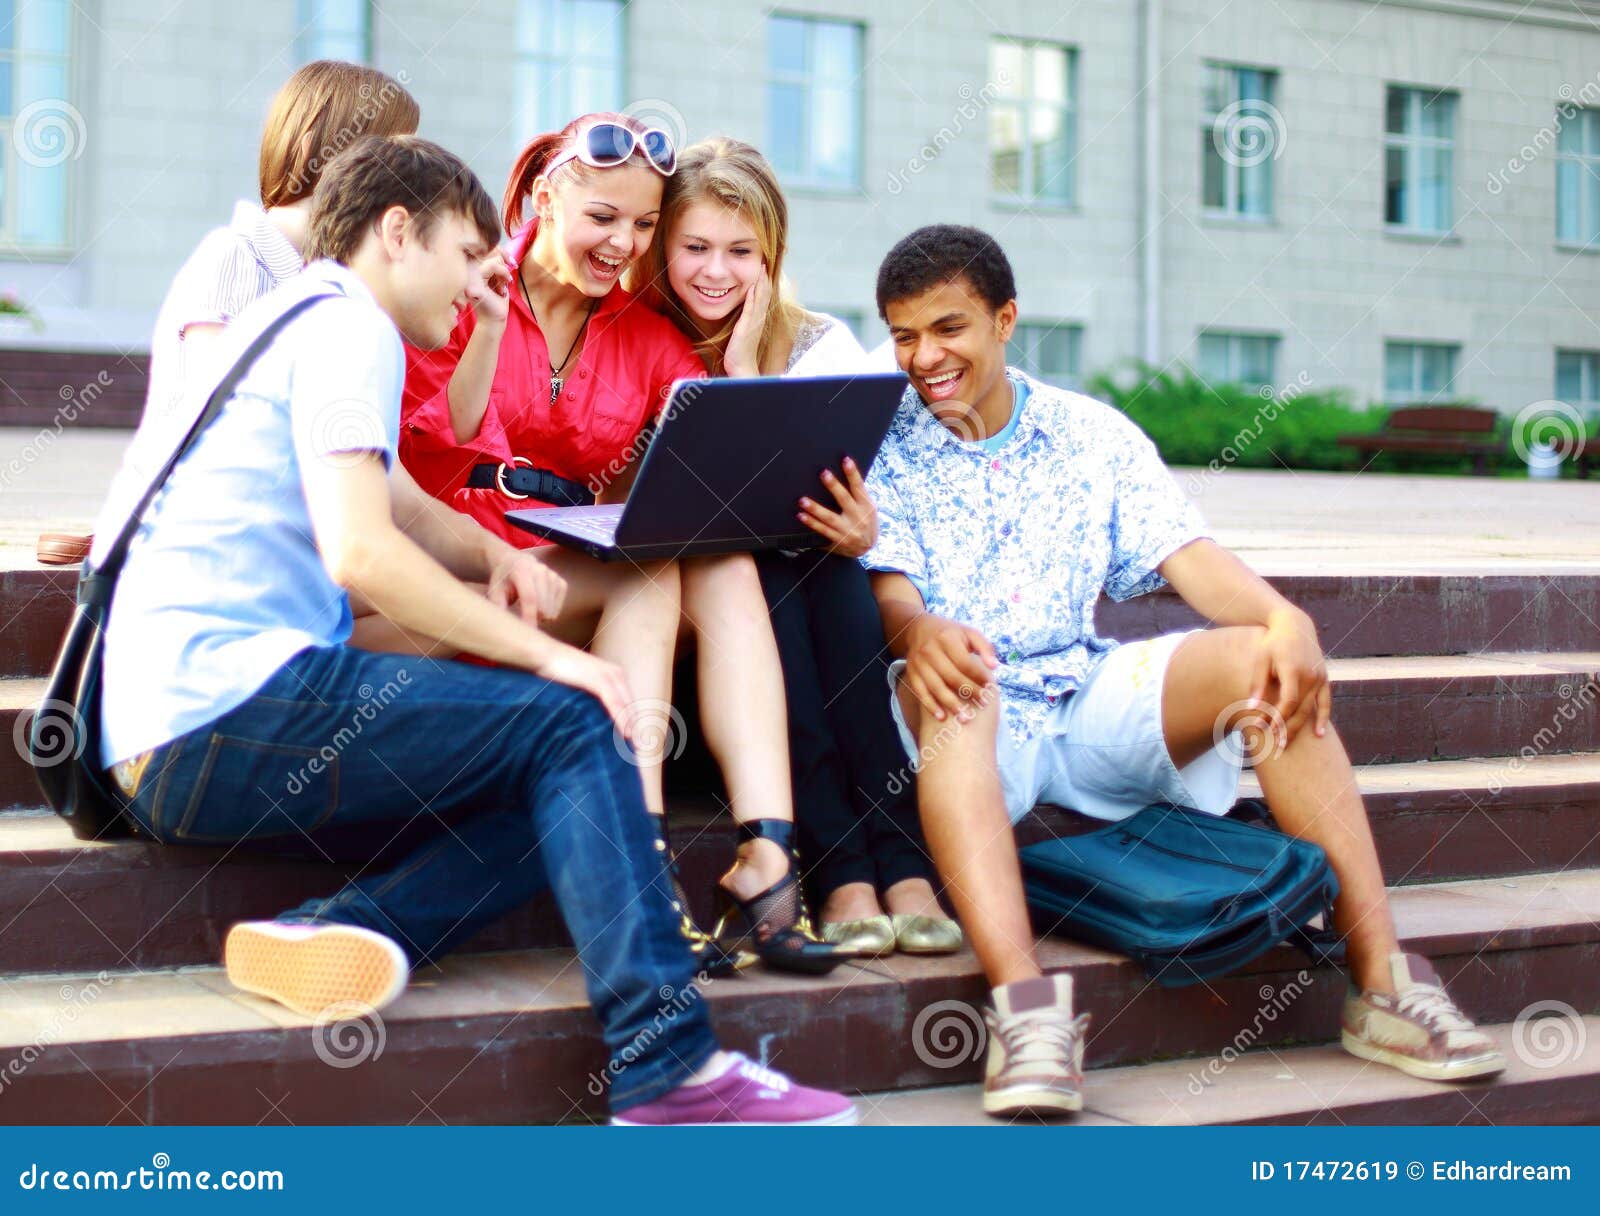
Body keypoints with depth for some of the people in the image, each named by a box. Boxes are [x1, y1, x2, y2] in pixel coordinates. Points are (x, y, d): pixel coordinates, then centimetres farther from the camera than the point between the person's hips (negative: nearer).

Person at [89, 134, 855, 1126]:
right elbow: (360, 549, -21)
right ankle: (670, 1068, -19)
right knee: (567, 720, -11)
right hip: (231, 699, -10)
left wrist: (496, 555, 11)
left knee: (548, 807, 6)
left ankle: (341, 932, -15)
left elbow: (398, 501, 33)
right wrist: (540, 652, -14)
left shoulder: (287, 320, 26)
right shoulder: (347, 326, -7)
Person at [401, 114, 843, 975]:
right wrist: (488, 326, -15)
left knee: (725, 568, -24)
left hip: (591, 568, 5)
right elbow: (429, 463, -8)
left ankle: (766, 856, -37)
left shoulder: (650, 338, 14)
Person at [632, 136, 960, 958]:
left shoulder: (821, 346, 3)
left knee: (832, 571, -32)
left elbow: (843, 512, -7)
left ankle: (906, 867, -38)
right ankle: (844, 877, -39)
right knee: (766, 580, -32)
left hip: (813, 589, 1)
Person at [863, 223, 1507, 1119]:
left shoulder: (1093, 433, 12)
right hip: (965, 721, -3)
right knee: (945, 685, -38)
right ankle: (1025, 999, -52)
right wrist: (918, 629, -35)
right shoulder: (882, 448, 5)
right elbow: (887, 590, -9)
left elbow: (1189, 557, 1)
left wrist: (1286, 618, -20)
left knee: (1257, 655, -21)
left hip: (1087, 702, 3)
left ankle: (1381, 978, -24)